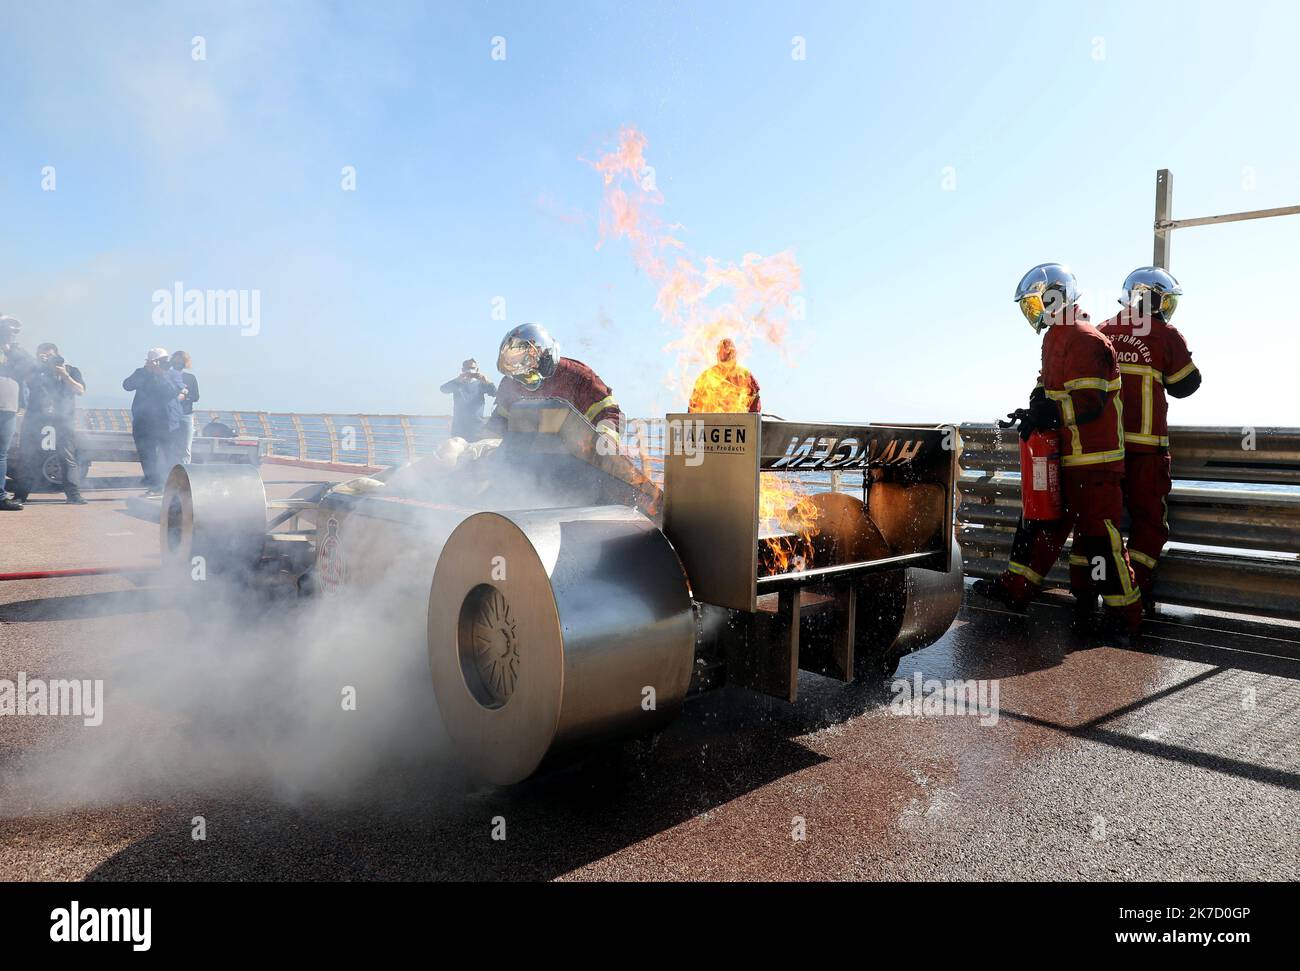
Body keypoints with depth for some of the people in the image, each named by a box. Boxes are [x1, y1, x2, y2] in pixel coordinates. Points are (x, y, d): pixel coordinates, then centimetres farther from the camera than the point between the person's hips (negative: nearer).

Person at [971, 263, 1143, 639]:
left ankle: (1125, 616, 5)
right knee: (1042, 519, 14)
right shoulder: (1056, 338, 16)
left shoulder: (1084, 340, -17)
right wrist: (1034, 412, 4)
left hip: (1093, 459, -10)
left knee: (1098, 532, -5)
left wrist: (1043, 415, -19)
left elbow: (1088, 404, -23)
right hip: (1065, 456, 10)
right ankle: (1015, 589, 23)